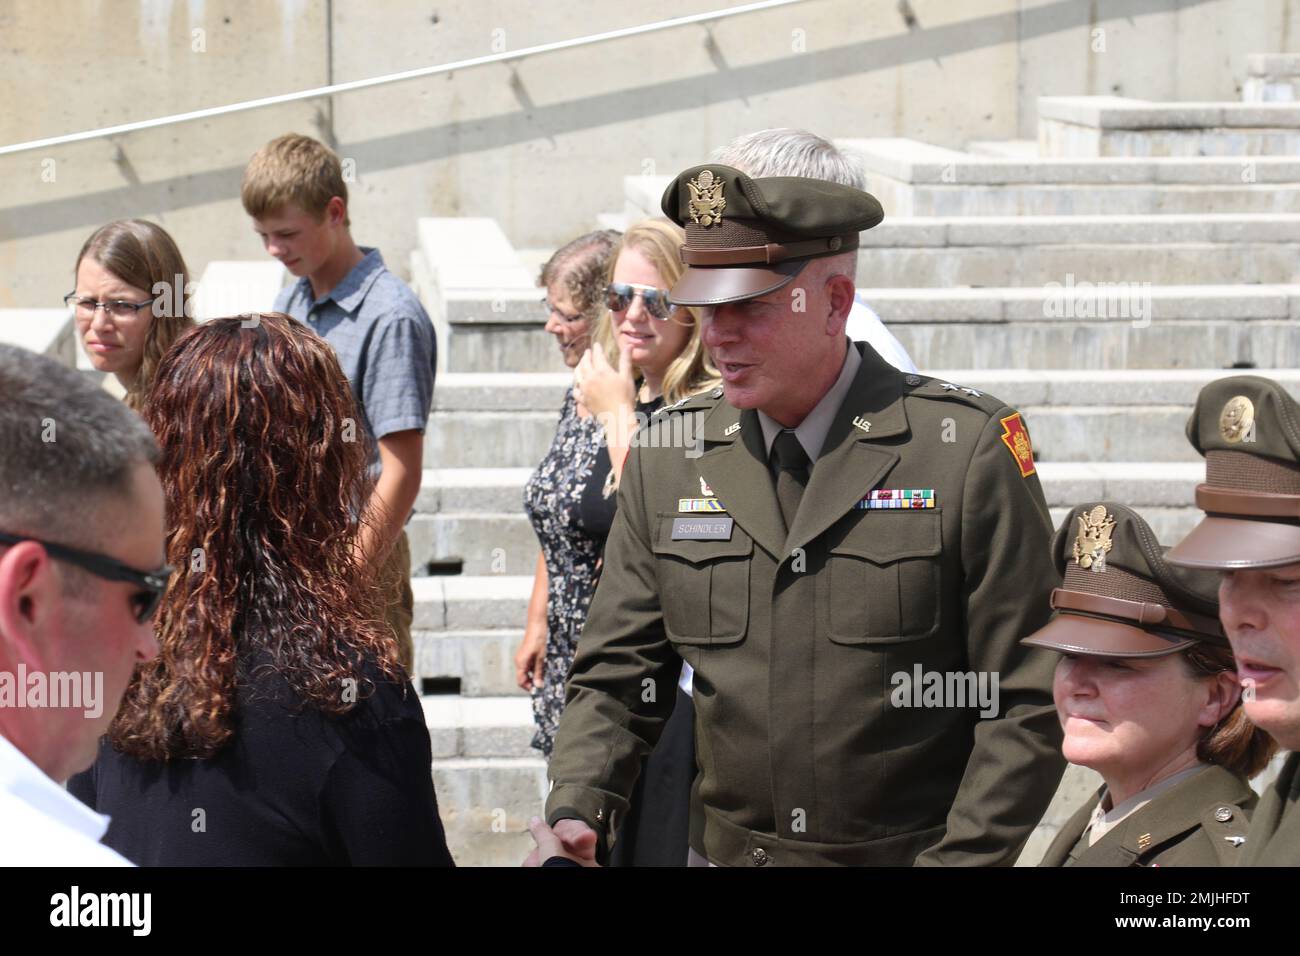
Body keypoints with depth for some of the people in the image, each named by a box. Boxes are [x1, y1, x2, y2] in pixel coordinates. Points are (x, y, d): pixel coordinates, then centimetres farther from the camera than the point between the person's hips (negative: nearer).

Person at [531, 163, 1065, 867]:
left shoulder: (967, 449, -11)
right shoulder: (667, 457, 1)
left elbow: (1028, 702, -10)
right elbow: (618, 677, 5)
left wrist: (957, 860, -16)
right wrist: (577, 813, -12)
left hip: (916, 851, -3)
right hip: (727, 850, 3)